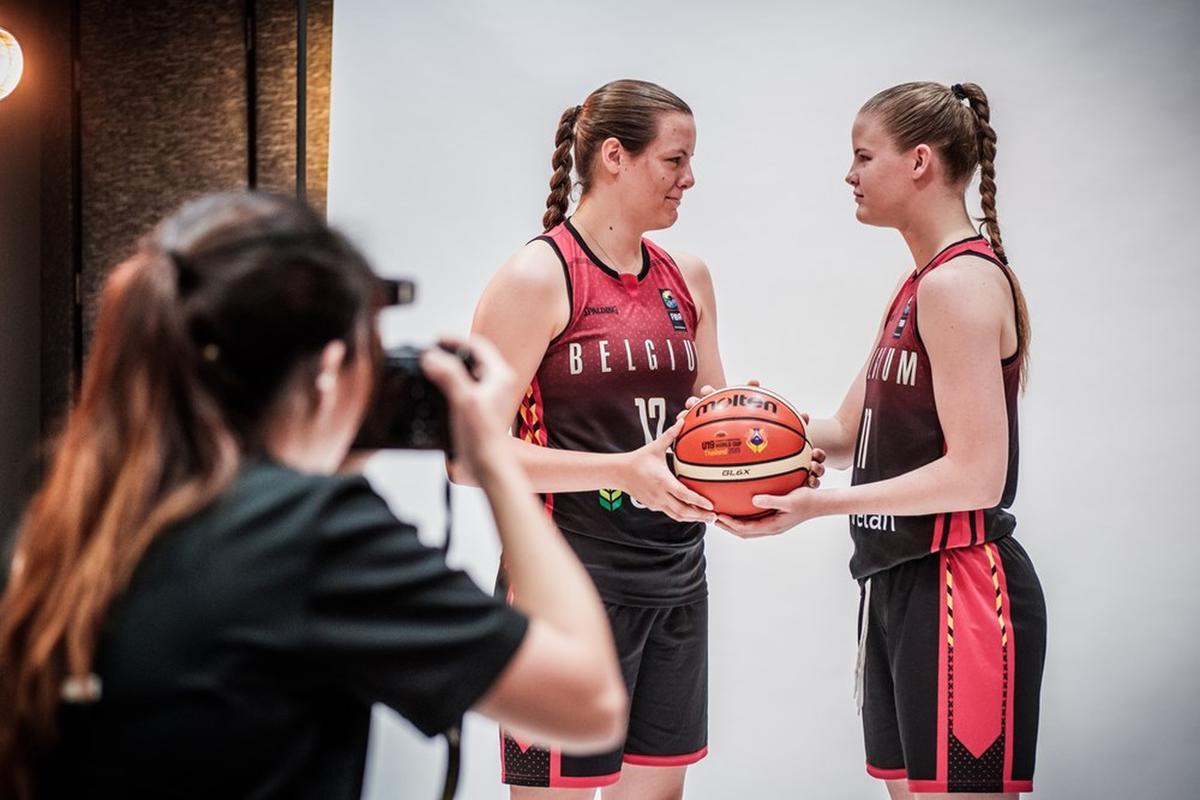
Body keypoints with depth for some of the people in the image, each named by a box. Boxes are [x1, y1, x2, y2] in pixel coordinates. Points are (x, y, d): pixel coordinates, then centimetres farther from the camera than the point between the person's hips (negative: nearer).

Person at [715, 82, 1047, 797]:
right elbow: (851, 435, 16)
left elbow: (976, 474, -21)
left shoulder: (962, 282, -15)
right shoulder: (917, 285, 16)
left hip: (961, 590, -10)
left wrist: (818, 504, -21)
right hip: (902, 583, 10)